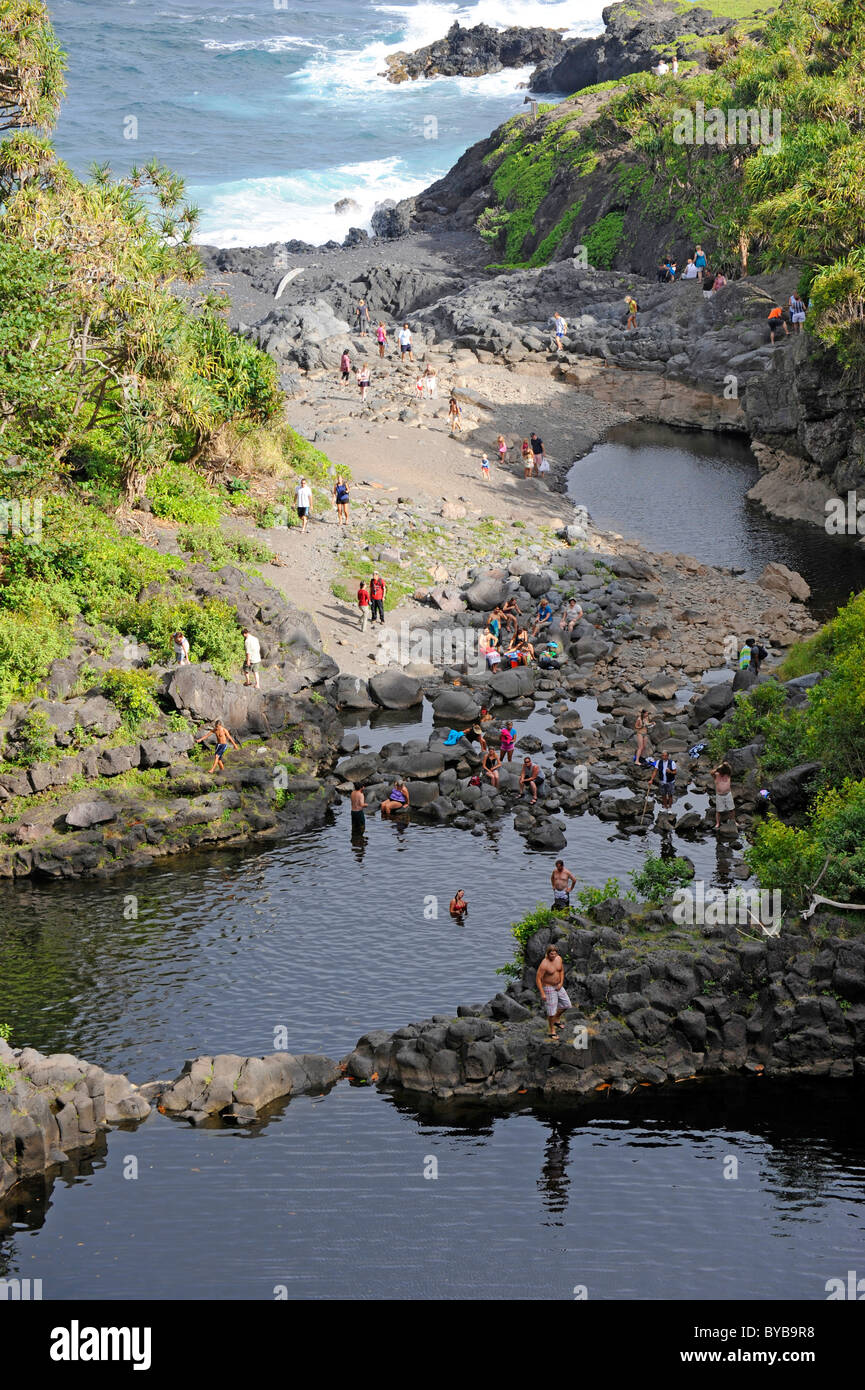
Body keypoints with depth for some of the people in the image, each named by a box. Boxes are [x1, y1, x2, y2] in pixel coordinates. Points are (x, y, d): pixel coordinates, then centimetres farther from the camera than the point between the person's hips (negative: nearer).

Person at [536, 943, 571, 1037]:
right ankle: (552, 1031, 13)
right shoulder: (544, 964, -27)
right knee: (552, 1011, -3)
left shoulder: (559, 959, -7)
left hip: (558, 986, 7)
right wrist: (542, 993, -23)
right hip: (548, 988, -7)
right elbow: (538, 979, -23)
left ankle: (556, 1020, 37)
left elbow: (561, 971, 9)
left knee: (566, 1004, 15)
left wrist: (561, 983, -4)